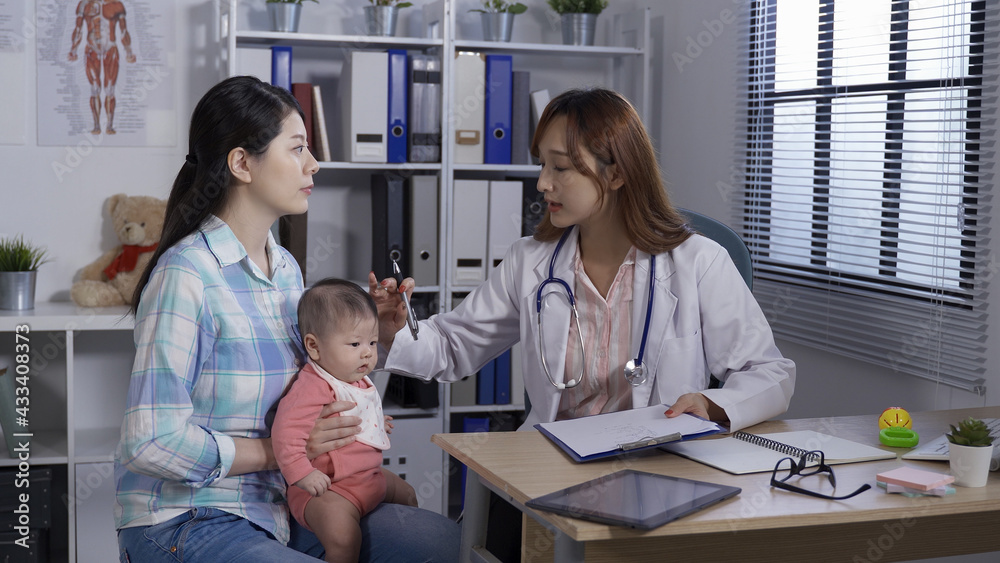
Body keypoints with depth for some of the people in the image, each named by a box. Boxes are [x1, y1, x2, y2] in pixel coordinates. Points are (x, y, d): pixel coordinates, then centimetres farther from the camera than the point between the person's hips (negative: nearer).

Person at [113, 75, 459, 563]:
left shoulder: (286, 267, 11)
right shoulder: (185, 275, -18)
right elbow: (152, 441, -22)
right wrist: (280, 450, -15)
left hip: (274, 509, 8)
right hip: (184, 521, -8)